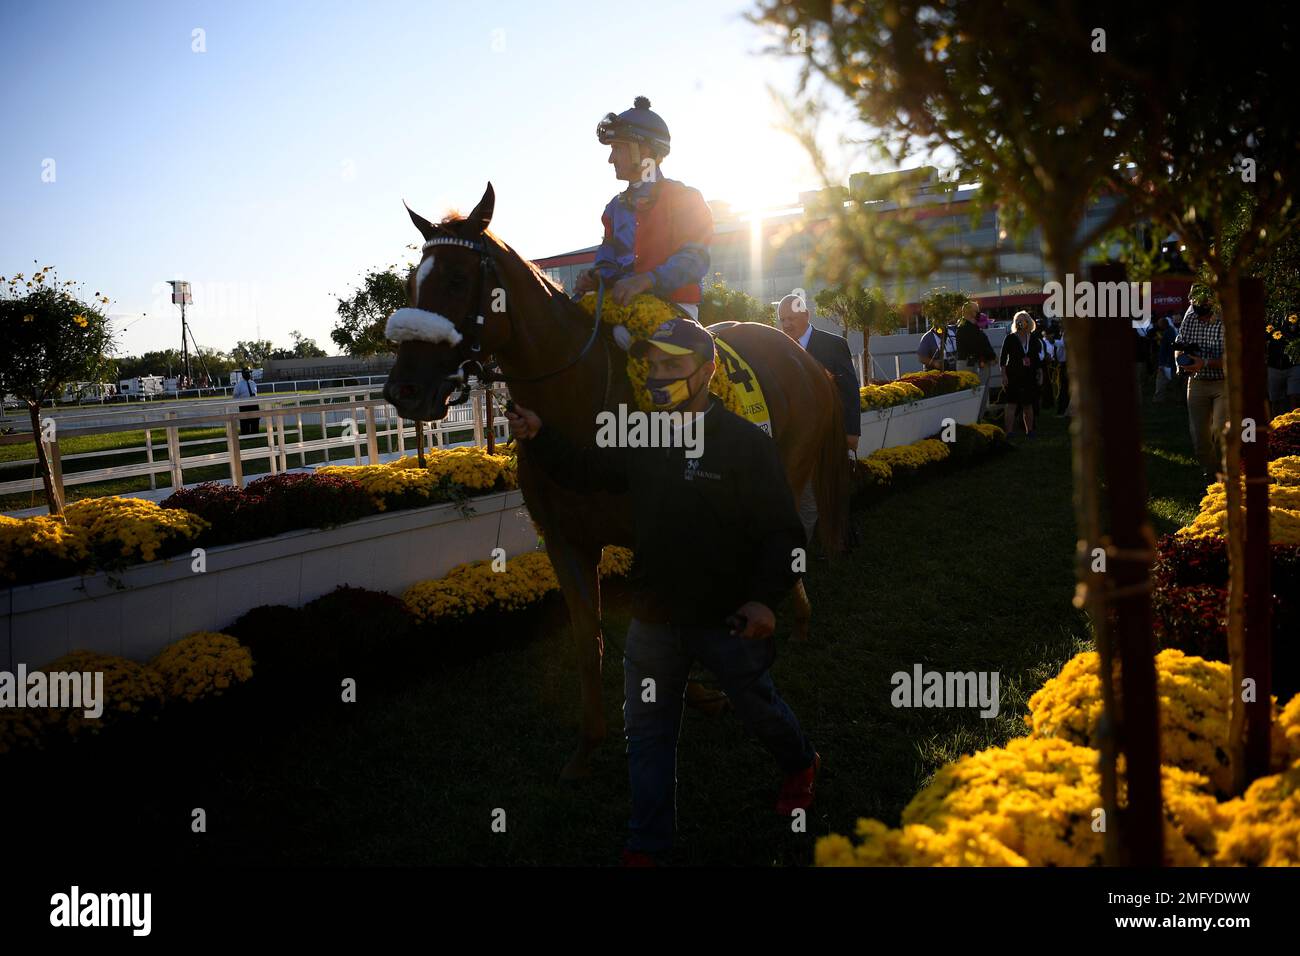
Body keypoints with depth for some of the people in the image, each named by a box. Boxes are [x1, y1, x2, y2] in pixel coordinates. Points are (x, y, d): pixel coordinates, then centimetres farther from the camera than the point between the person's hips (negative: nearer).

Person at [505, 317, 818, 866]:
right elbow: (585, 471, 11)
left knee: (758, 708, 21)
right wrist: (538, 438, -5)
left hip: (728, 619, -4)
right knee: (646, 733, 12)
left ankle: (800, 765, 54)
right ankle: (646, 847, 29)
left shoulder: (746, 444, -15)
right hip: (654, 620, 4)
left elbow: (782, 533, -15)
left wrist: (764, 598, -27)